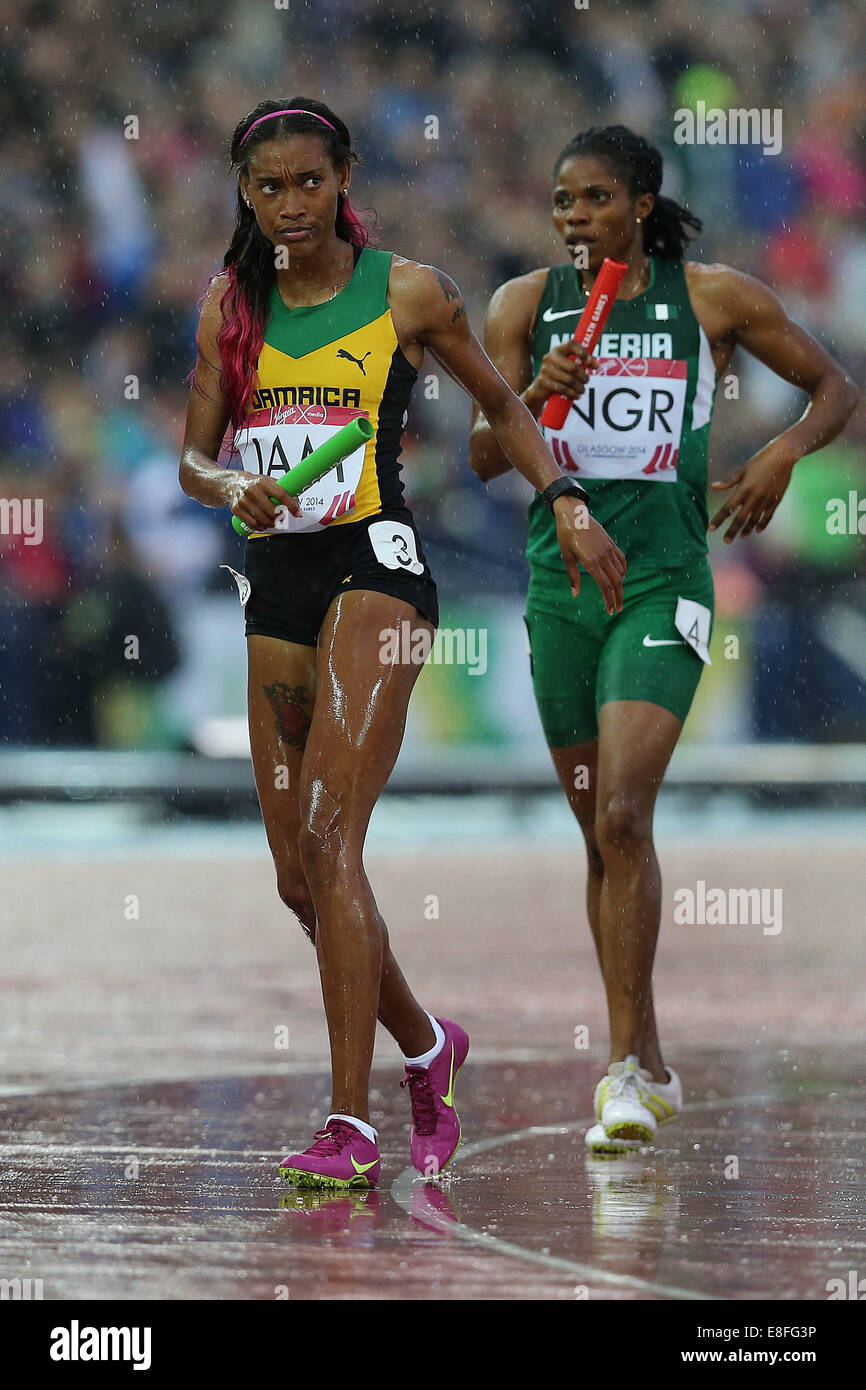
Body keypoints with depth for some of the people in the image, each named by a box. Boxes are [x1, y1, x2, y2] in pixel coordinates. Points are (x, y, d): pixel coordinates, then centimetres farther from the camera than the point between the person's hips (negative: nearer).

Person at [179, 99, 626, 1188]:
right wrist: (232, 487, -10)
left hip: (374, 566, -5)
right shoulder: (232, 303, 10)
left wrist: (566, 502, 1)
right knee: (297, 873, 7)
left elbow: (502, 407, 13)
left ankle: (352, 1125, -22)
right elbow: (193, 457, 12)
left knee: (329, 836, -19)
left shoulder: (405, 293, -1)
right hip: (275, 581, 6)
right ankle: (426, 1048, 32)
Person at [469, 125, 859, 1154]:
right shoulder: (526, 305, 5)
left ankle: (624, 1071, -17)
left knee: (622, 816, -18)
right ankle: (649, 1066, 21)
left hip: (663, 581, -4)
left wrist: (783, 453, -8)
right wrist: (536, 396, -16)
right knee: (601, 834, 10)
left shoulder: (715, 298, 0)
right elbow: (483, 458, 3)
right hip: (560, 584, 4)